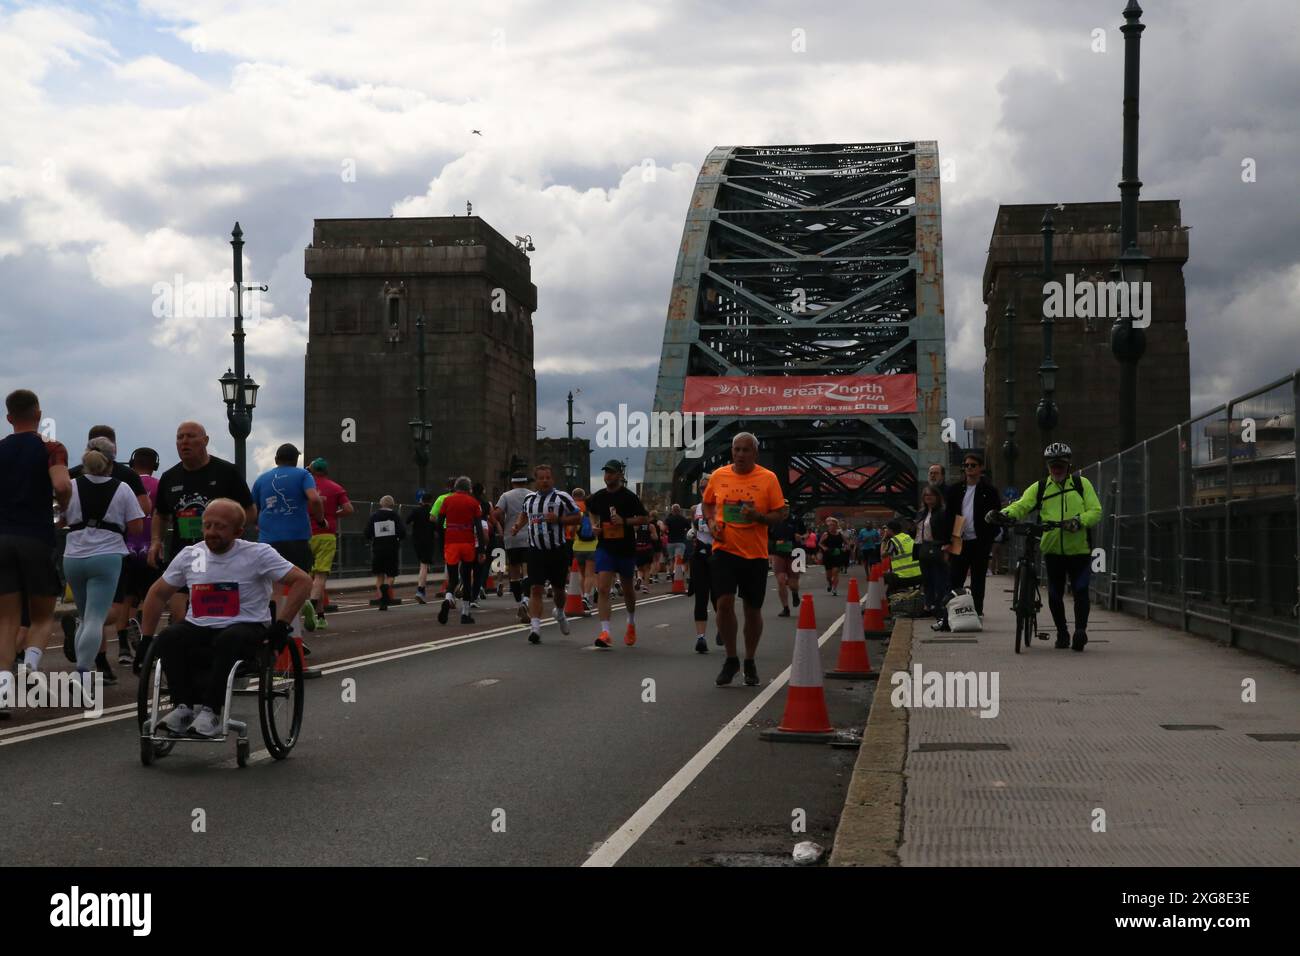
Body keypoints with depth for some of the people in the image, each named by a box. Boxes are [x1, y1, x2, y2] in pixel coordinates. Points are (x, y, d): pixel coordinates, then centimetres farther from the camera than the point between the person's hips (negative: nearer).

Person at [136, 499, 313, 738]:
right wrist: (146, 640, 13)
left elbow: (303, 581, -7)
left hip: (246, 627, -4)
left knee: (228, 641, -38)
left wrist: (281, 625, -13)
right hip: (198, 628, 4)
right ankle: (183, 707, -25)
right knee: (170, 638, -28)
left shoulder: (257, 554, -3)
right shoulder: (190, 555, 9)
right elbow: (158, 594, 18)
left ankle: (210, 711, -34)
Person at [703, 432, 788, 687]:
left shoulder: (768, 479, -3)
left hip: (755, 553, -1)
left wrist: (759, 517, -19)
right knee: (724, 603, -12)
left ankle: (750, 662, 25)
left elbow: (781, 514, -1)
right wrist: (711, 522, 0)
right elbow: (708, 503, 19)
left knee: (753, 610, 8)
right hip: (724, 549, 1)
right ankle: (731, 659, 6)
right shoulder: (718, 476, 4)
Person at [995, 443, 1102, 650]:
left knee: (1080, 590, -14)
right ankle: (1062, 633, 21)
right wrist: (1007, 513, -26)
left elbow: (1095, 511, 0)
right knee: (1055, 594, 7)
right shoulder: (1039, 488, 9)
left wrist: (1079, 520, -20)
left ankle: (1080, 630, -12)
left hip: (1079, 549, -2)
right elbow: (1022, 505, -4)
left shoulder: (1082, 484, 7)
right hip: (1053, 550, 2)